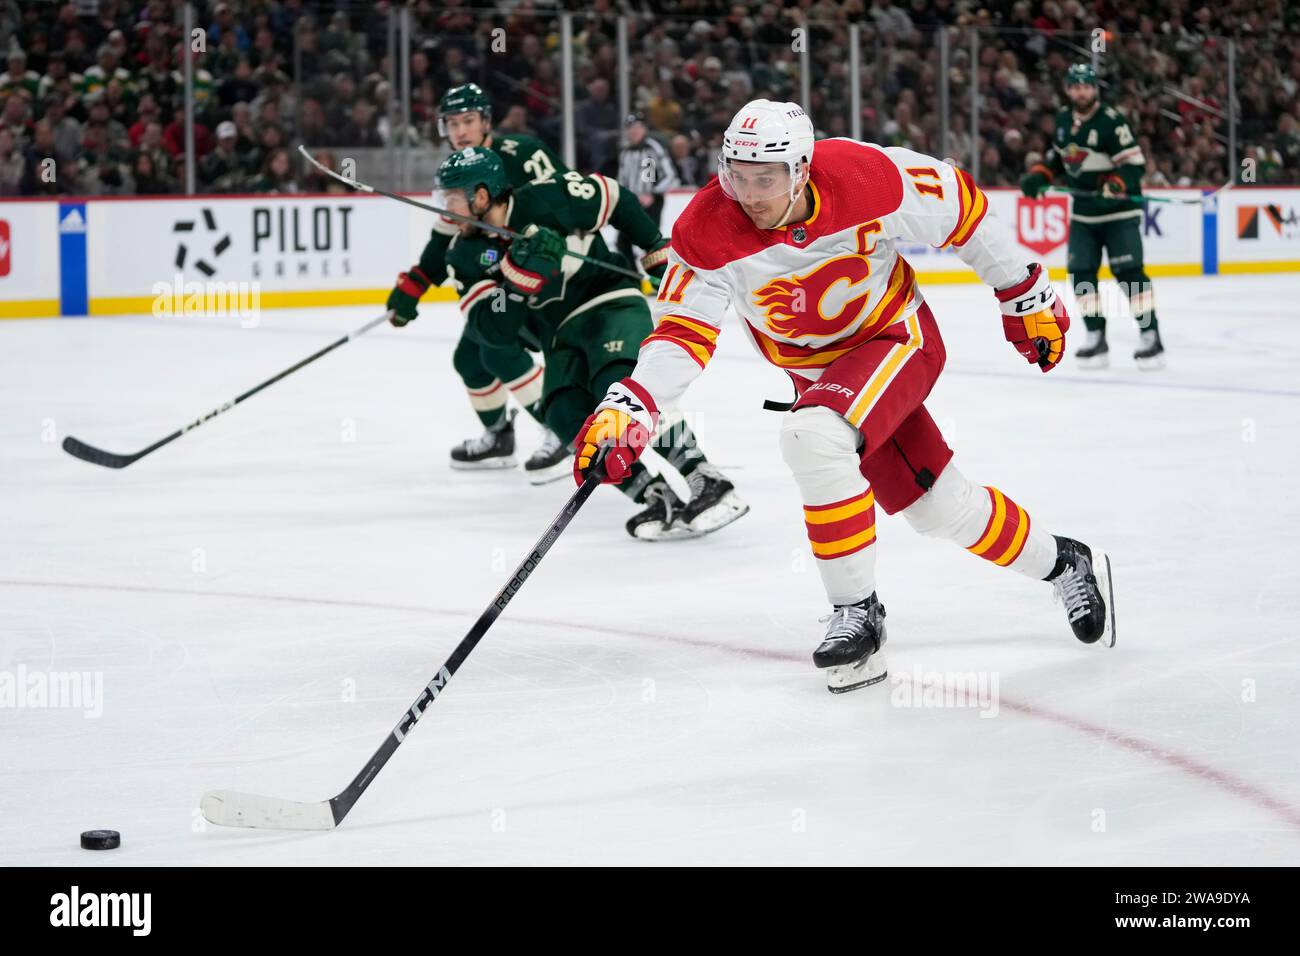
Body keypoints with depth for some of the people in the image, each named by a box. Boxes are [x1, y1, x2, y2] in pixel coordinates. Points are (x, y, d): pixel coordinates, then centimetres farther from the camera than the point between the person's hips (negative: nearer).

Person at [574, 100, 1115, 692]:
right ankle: (1063, 566, 38)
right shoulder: (707, 232, -22)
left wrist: (1026, 296, -3)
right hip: (823, 370, 5)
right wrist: (629, 408, -37)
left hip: (900, 338, -4)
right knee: (940, 507, 12)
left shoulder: (867, 177, -27)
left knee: (813, 437, -31)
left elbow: (960, 206, -12)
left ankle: (857, 614, -17)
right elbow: (684, 332, -20)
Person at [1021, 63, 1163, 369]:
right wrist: (1038, 175, 7)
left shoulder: (1111, 121, -15)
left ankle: (1150, 336, -10)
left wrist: (1114, 186, -34)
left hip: (1120, 210, -7)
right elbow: (1059, 155, 23)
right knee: (1081, 273, 0)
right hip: (1084, 211, 7)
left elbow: (1134, 163, -19)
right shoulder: (1063, 118, 7)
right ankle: (1096, 338, 7)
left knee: (1129, 272, -13)